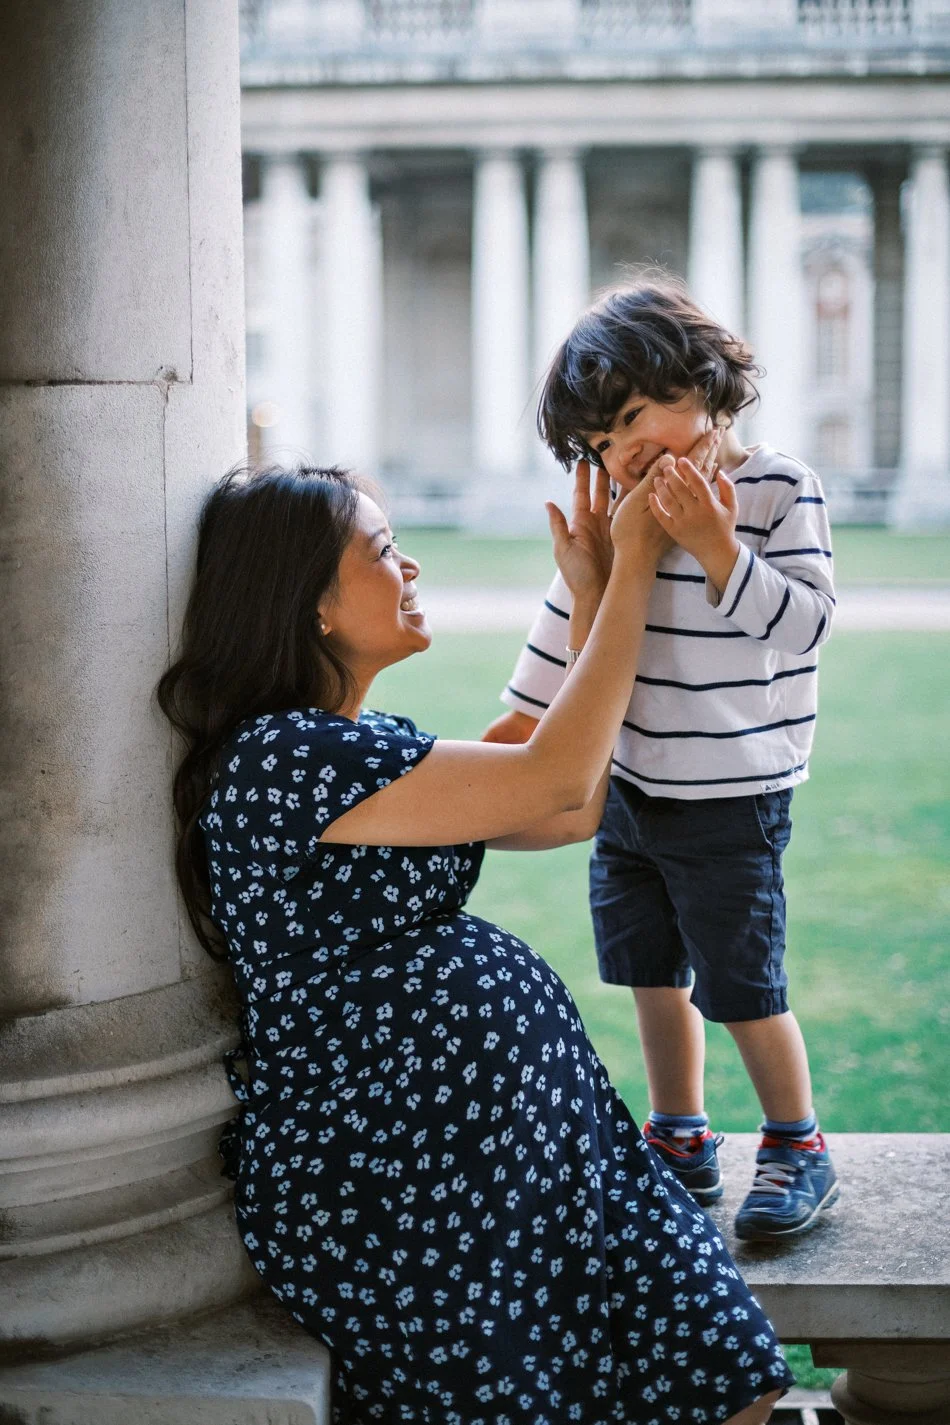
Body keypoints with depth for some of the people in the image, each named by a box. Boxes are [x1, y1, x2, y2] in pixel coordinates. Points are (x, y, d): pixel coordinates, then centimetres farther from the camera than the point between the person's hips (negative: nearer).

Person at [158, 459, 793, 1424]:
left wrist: (592, 602, 11)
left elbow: (573, 813, 15)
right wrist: (629, 572, -8)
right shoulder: (283, 758, -20)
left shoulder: (370, 746, 13)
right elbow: (555, 777, -18)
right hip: (386, 1191, -10)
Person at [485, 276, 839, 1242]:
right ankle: (681, 1142, 30)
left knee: (740, 987, -1)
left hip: (732, 798, -6)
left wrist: (719, 549, -29)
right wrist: (525, 712, 19)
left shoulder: (778, 491, -11)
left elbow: (807, 621, -20)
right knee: (653, 971, 14)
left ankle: (797, 1149, 19)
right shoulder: (629, 508, 4)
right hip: (631, 788, 6)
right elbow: (576, 609, 16)